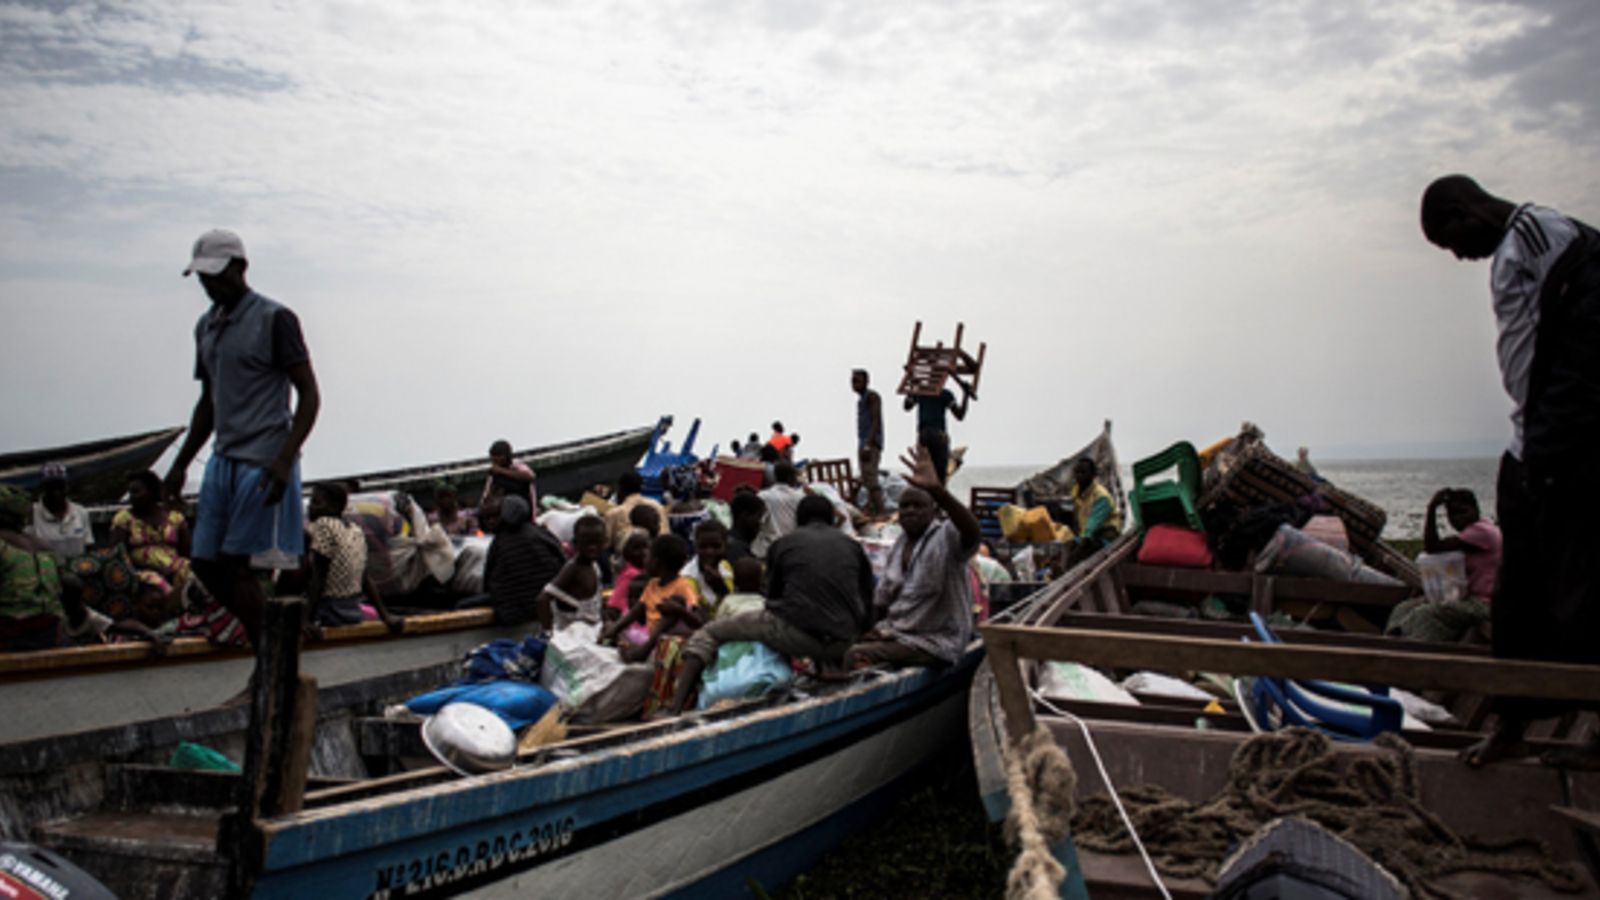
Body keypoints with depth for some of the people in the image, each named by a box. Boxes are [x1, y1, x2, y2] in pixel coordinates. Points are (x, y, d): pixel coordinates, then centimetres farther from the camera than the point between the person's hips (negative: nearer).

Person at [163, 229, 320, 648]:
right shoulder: (206, 326, 15)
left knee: (235, 565, -9)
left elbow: (309, 394, -11)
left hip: (263, 464, -8)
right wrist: (181, 464, 19)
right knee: (206, 563, 7)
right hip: (222, 460, 8)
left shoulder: (274, 319, -7)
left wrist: (285, 460, -21)